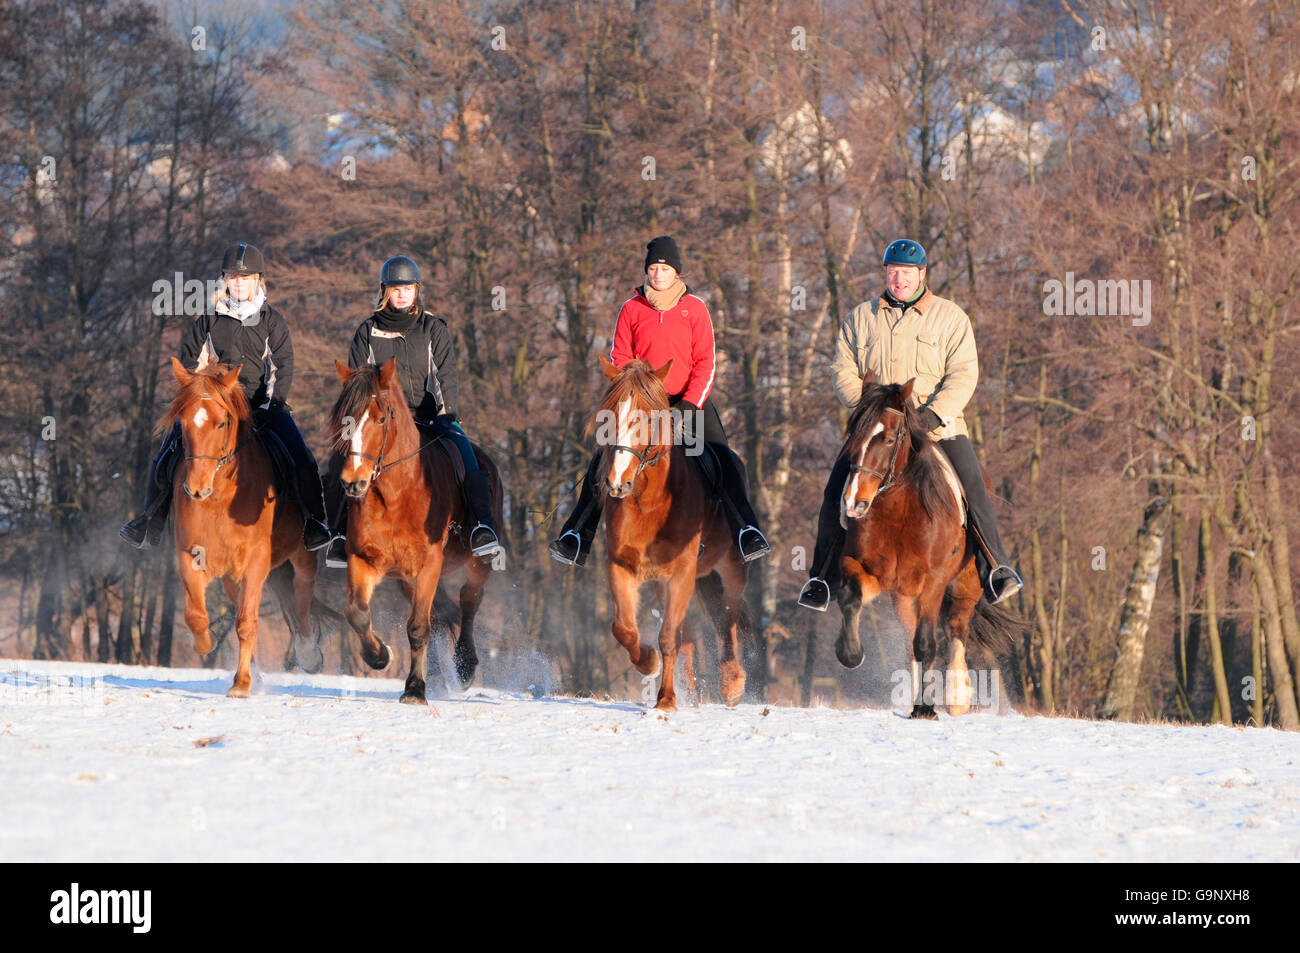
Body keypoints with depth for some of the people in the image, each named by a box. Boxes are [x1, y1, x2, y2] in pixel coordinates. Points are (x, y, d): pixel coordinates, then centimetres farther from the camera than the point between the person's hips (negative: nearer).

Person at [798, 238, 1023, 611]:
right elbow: (843, 370, 8)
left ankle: (995, 569, -9)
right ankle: (820, 577, 2)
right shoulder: (860, 318, 12)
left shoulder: (950, 317, 5)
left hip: (937, 426, -2)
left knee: (973, 487, -19)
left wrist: (936, 413, -18)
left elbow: (963, 374, -2)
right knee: (836, 492, -10)